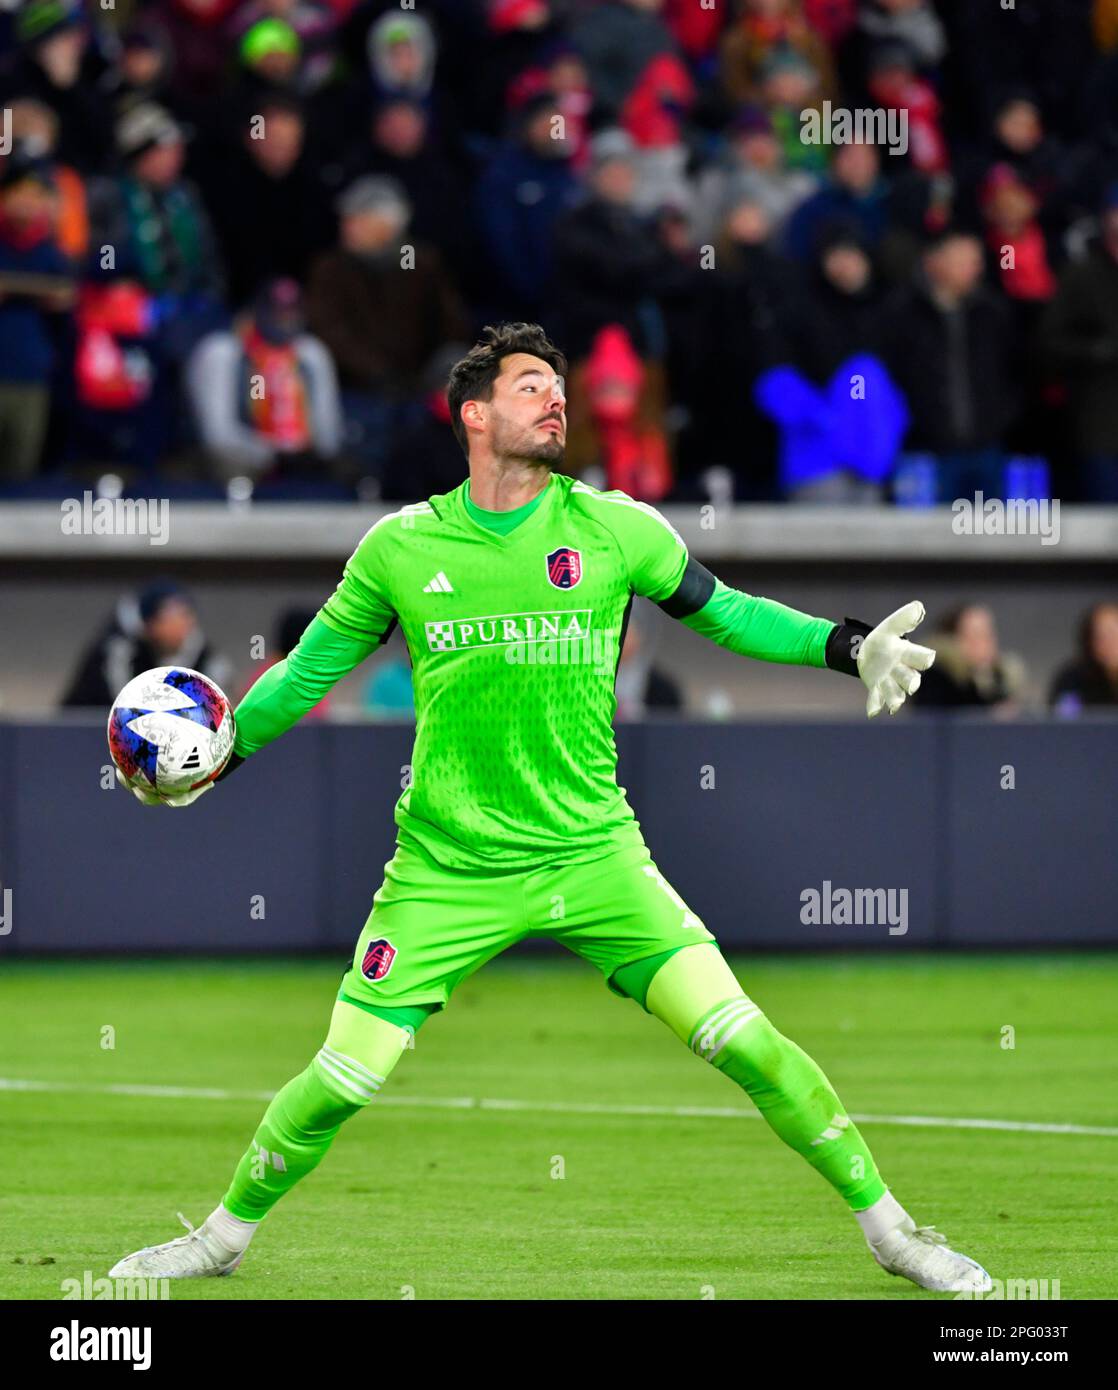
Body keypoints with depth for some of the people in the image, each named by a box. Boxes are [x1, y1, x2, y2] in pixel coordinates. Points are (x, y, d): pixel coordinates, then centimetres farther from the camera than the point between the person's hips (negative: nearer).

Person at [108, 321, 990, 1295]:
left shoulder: (614, 529, -1)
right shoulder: (401, 548, 0)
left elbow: (723, 612, 11)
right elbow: (309, 669, 13)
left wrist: (847, 648, 0)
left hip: (591, 852, 0)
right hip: (446, 872, 0)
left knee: (741, 1040, -12)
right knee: (340, 1083, -2)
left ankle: (884, 1224, 3)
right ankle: (225, 1235, 24)